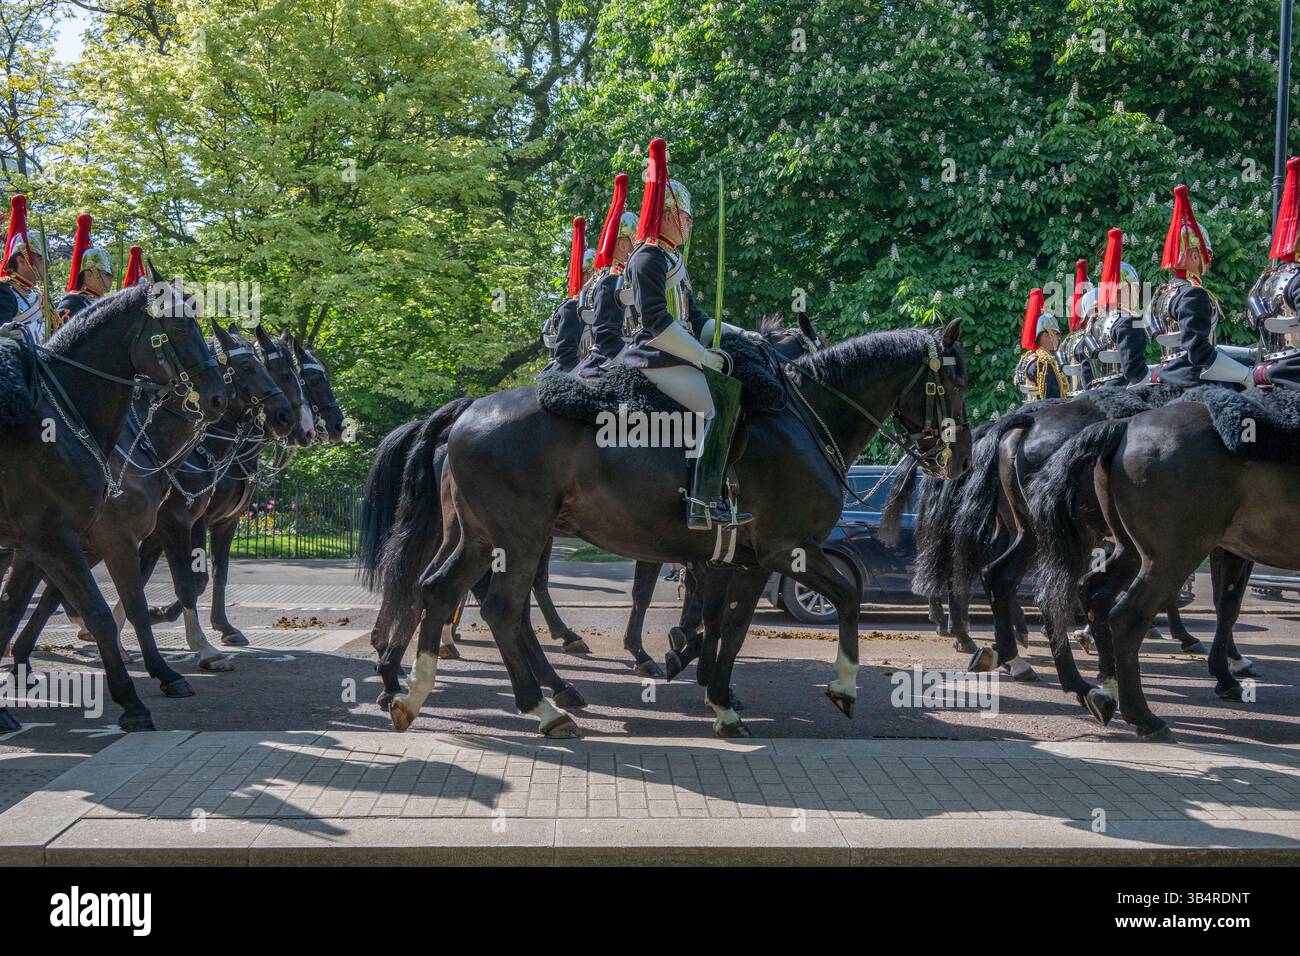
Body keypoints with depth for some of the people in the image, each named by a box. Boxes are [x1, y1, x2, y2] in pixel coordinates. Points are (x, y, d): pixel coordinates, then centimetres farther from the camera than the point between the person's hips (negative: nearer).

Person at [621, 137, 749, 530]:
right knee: (721, 403, -23)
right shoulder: (648, 259, -10)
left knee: (732, 393, 8)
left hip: (676, 356, 10)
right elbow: (655, 320, -20)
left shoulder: (673, 261, 22)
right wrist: (701, 355, -18)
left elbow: (694, 318, 23)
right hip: (656, 359, -10)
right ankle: (703, 504, -27)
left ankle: (715, 496, 6)